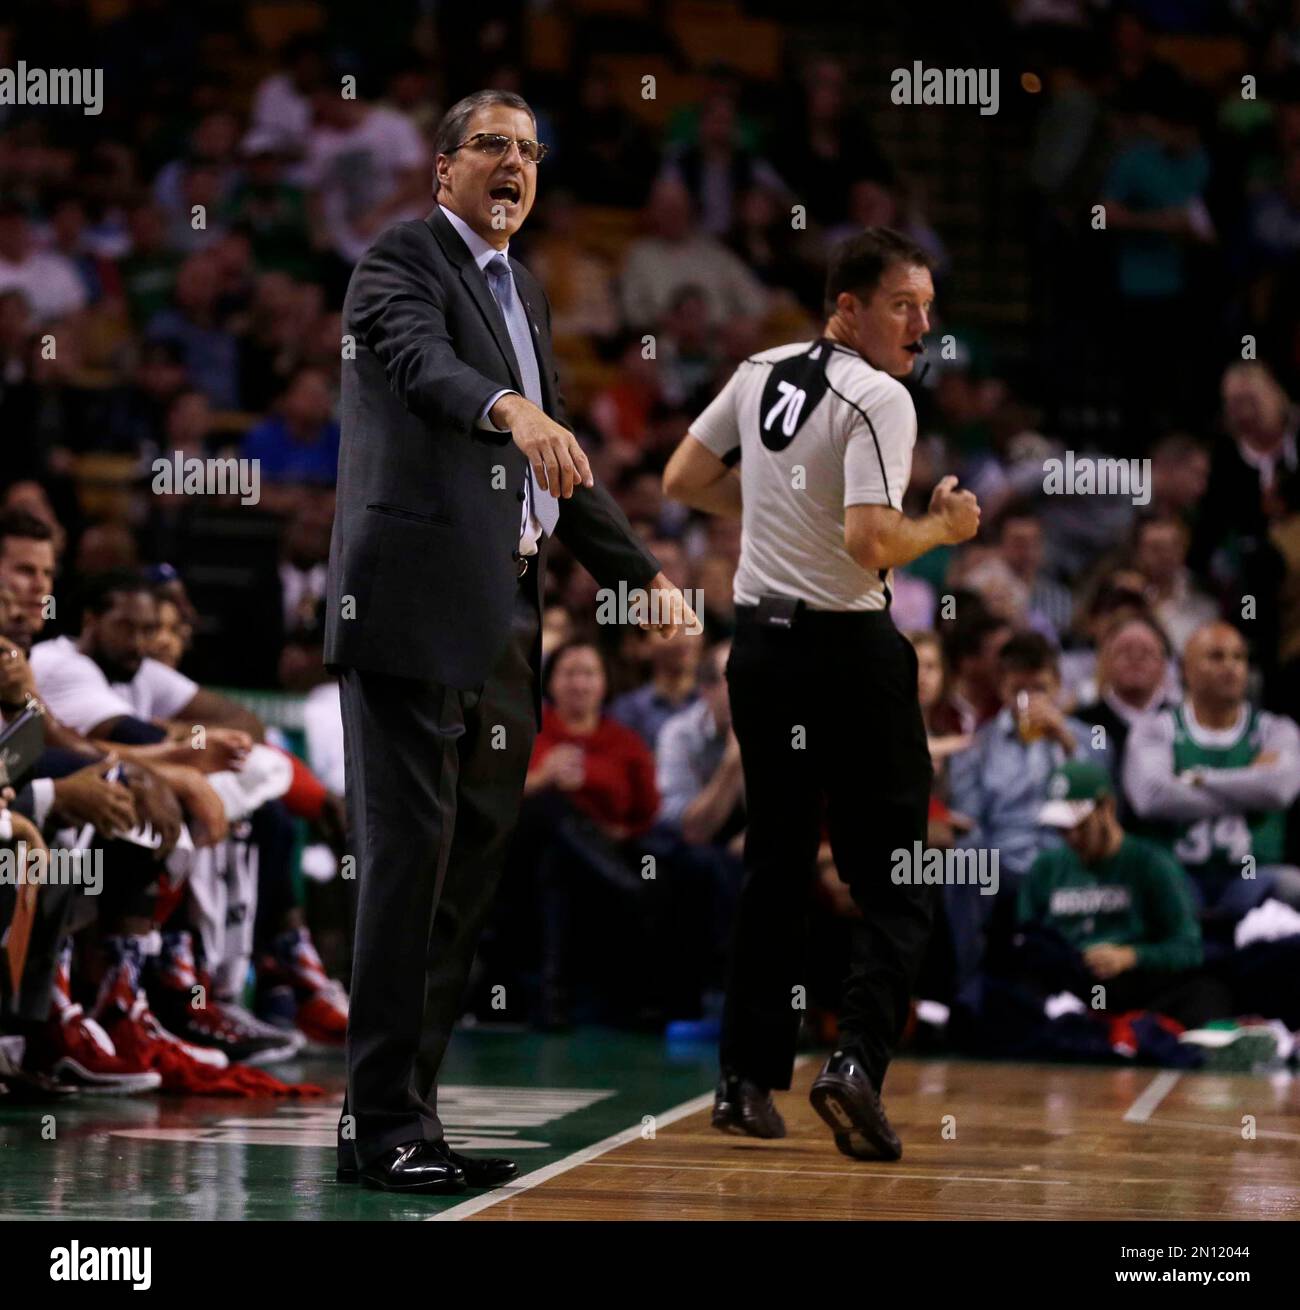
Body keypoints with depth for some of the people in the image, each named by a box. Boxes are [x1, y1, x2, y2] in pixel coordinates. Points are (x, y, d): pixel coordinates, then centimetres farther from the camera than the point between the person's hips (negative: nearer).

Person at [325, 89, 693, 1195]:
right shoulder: (402, 259, -2)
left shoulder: (523, 292, 24)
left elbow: (558, 466, 29)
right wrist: (512, 410, -44)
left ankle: (407, 1112, 13)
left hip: (501, 618, 9)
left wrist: (643, 571, 23)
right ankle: (383, 1124, -7)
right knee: (410, 853, -10)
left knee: (472, 860, 8)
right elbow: (422, 358, -25)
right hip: (417, 603, -9)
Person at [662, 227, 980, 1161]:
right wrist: (945, 528, -7)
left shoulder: (762, 373, 8)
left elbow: (684, 480, 16)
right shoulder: (878, 399, -14)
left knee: (775, 871, 16)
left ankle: (748, 1082, 16)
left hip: (761, 641, 7)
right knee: (895, 883, -1)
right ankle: (857, 1064, -17)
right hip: (847, 647, -7)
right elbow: (871, 541, -24)